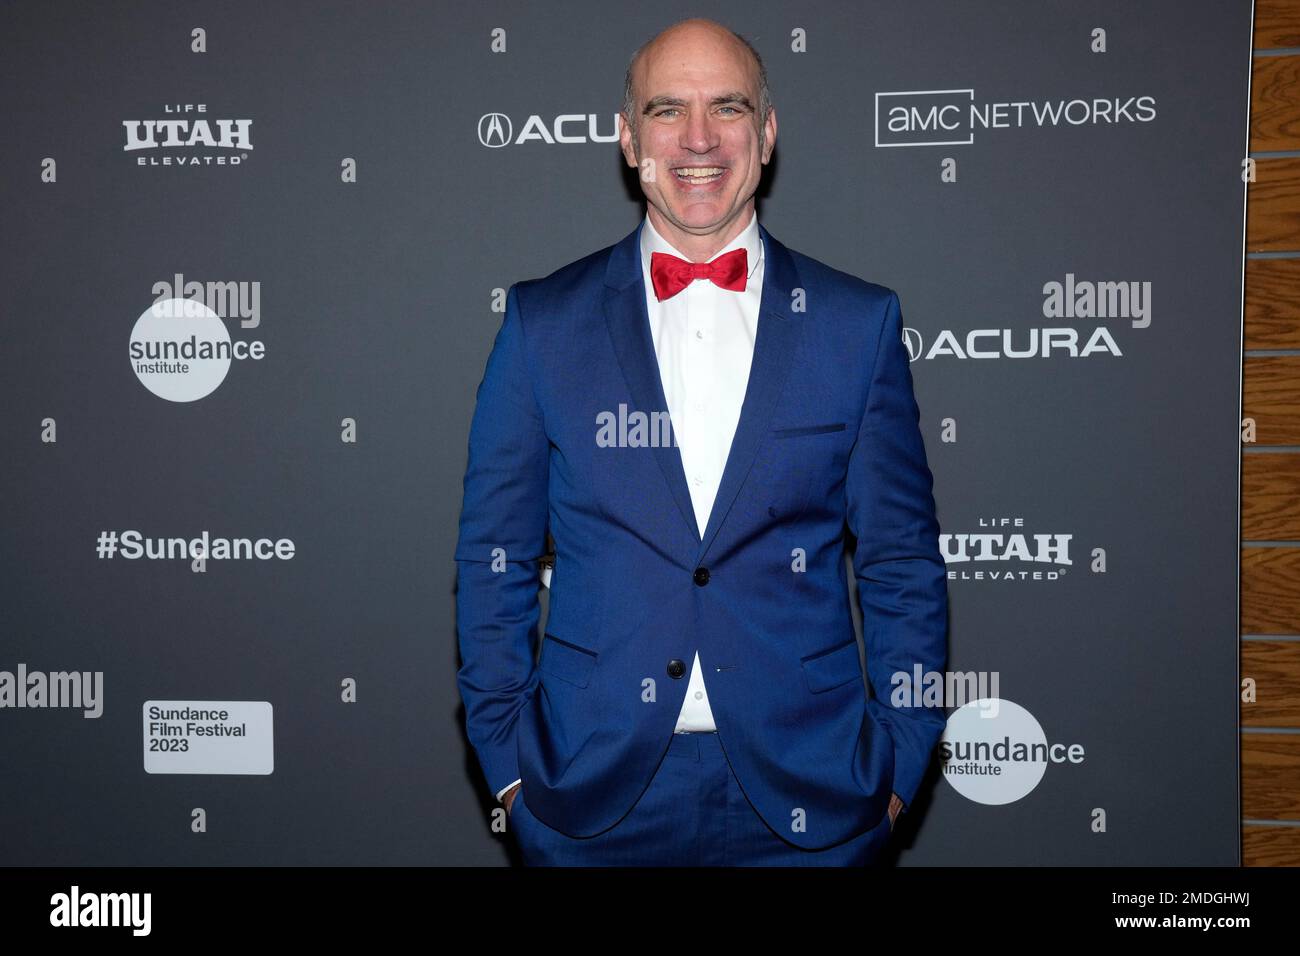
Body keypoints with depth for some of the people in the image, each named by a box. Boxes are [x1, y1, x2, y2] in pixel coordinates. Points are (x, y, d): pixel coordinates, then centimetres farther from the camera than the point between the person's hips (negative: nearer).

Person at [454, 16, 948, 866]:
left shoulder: (859, 322, 1)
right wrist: (508, 761, 0)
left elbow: (903, 564, 3)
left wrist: (900, 764, -1)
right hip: (594, 794, 0)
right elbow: (496, 561, 3)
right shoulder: (543, 321, 1)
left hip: (806, 796, 0)